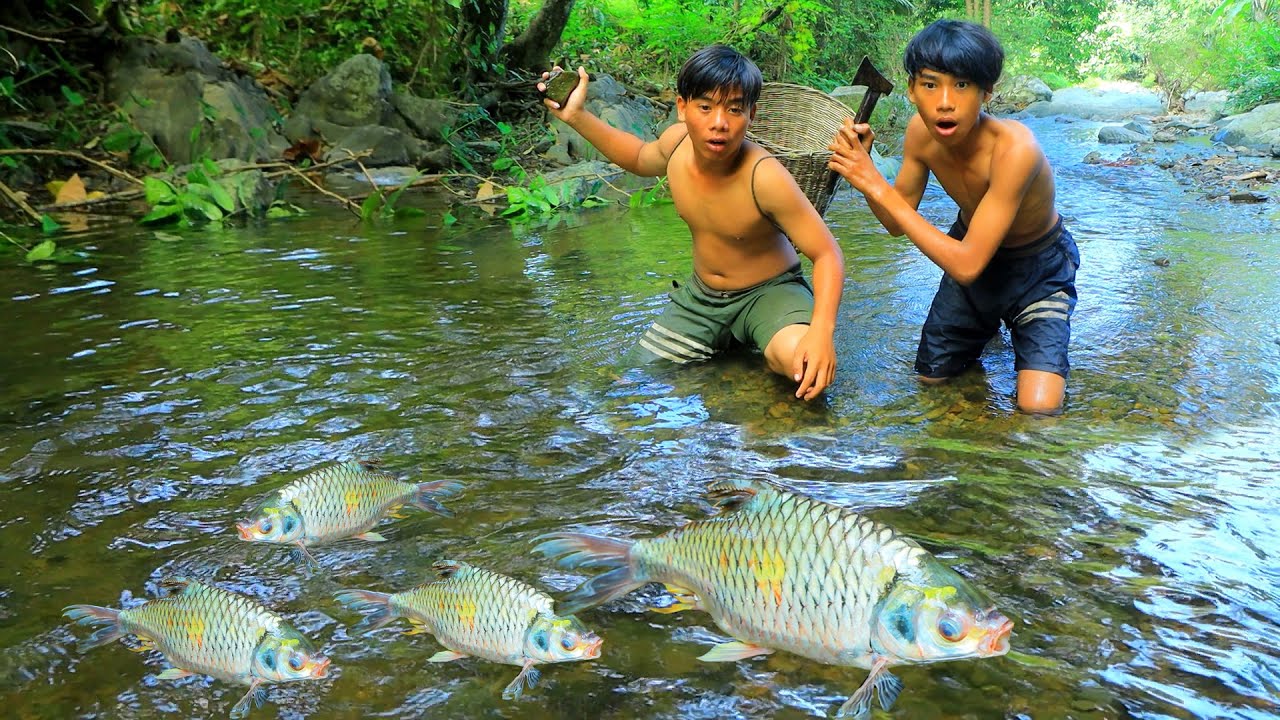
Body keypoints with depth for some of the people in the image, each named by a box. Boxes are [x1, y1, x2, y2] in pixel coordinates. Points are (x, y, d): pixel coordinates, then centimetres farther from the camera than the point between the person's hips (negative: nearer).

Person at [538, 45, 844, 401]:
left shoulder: (764, 177, -32)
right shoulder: (677, 142, -14)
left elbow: (827, 254, -26)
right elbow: (640, 158, 13)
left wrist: (822, 329, -43)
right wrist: (577, 117, 3)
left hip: (768, 292, -6)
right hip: (700, 295, 6)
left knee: (805, 366, -36)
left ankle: (768, 355, 1)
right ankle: (729, 341, 25)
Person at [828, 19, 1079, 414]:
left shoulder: (1014, 149, -39)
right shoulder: (920, 132, -19)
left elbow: (967, 266, -40)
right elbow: (897, 224, -5)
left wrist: (878, 187, -41)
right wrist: (862, 167, -25)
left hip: (1037, 267, -5)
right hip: (969, 248, 5)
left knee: (1039, 409, -16)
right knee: (930, 377, 11)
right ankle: (989, 323, 39)